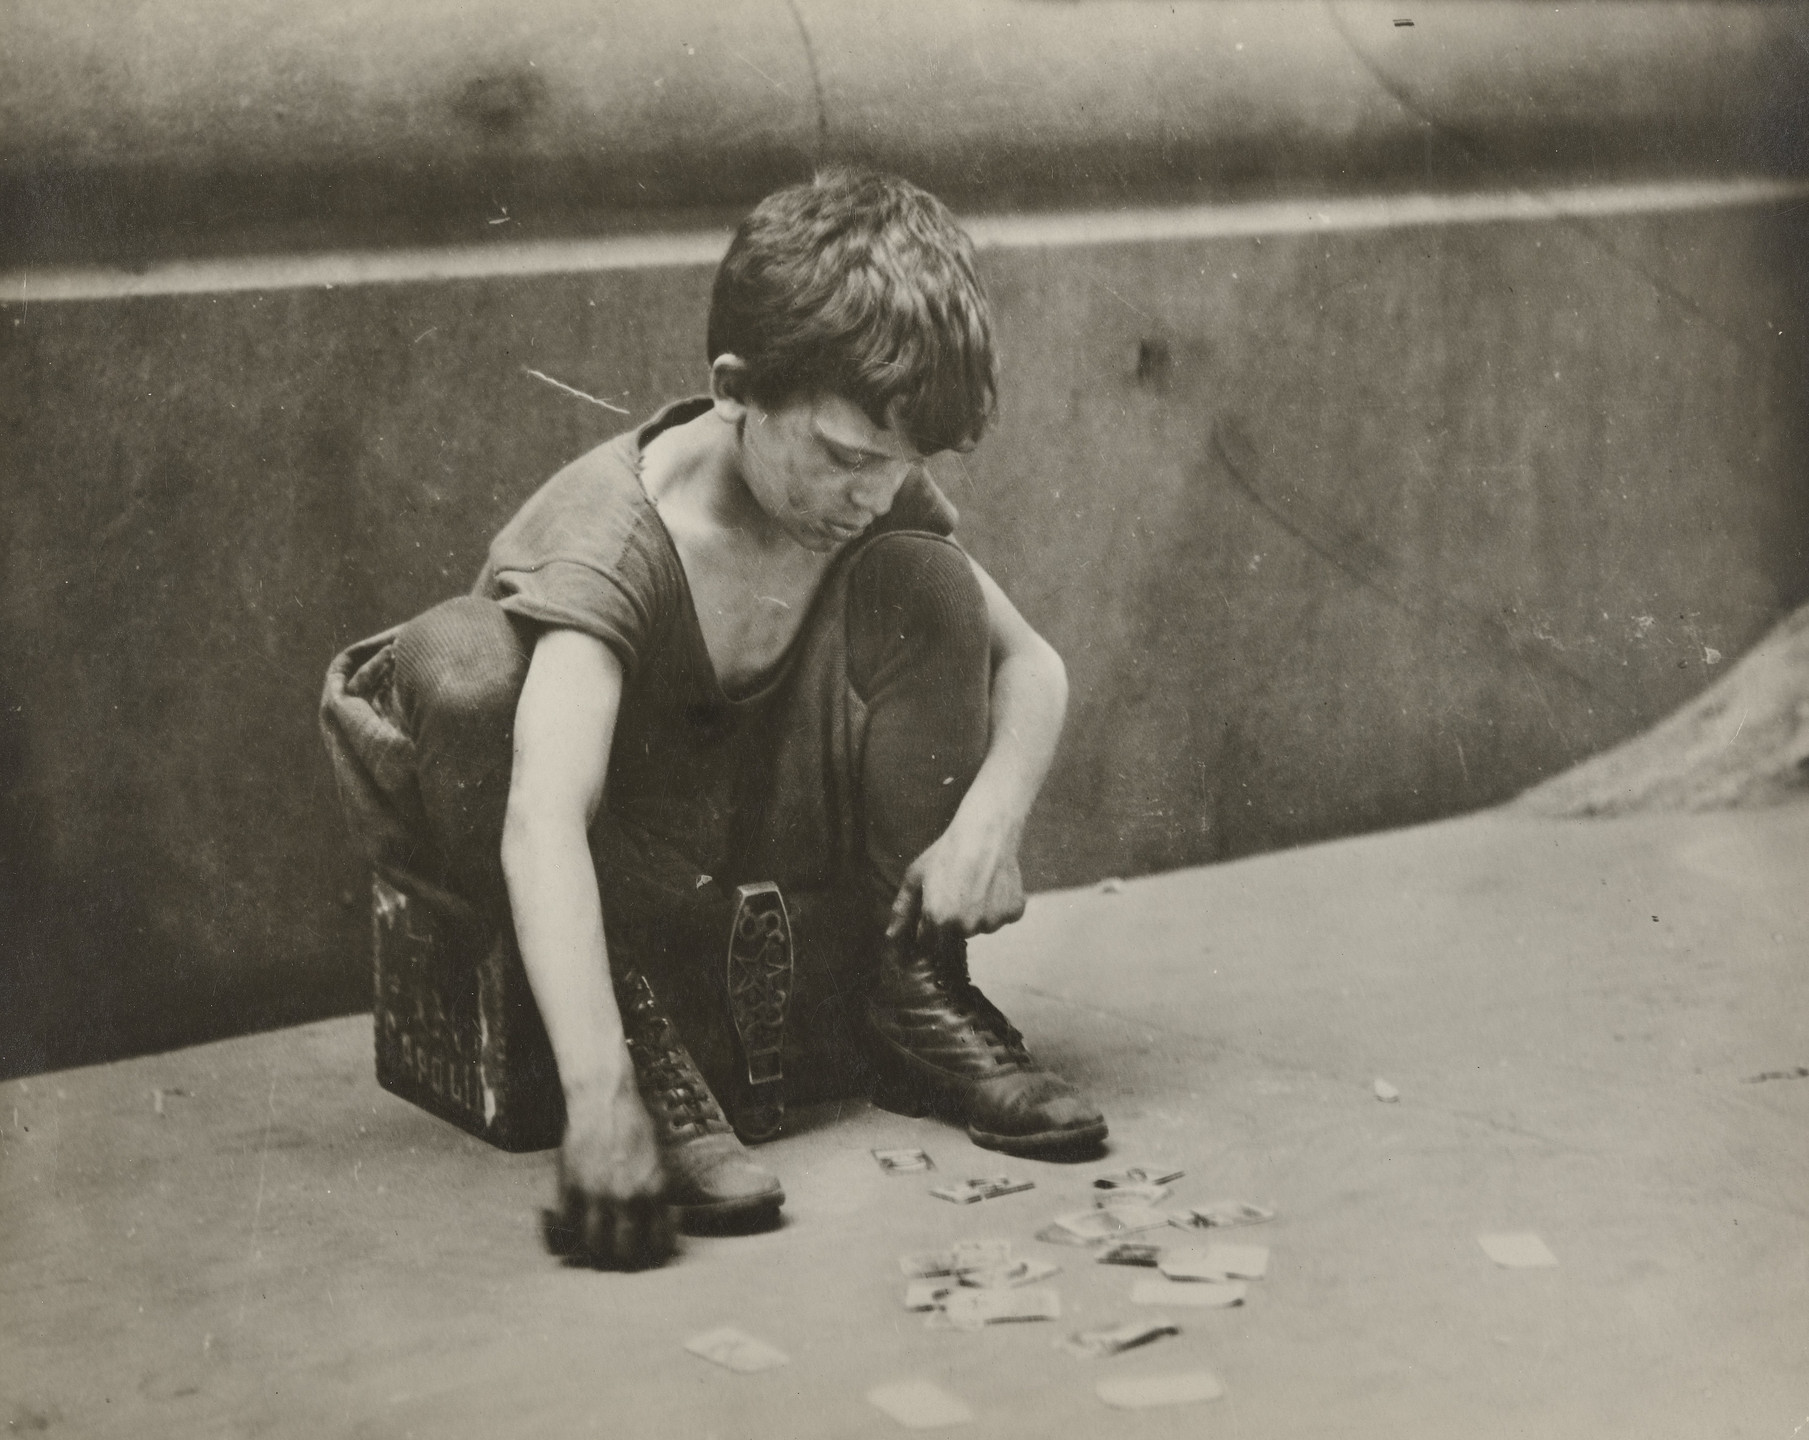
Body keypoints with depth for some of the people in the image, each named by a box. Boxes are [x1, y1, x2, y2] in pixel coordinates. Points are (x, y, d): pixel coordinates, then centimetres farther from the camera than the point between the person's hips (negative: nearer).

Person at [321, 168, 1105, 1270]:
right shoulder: (610, 540, -30)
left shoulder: (881, 499, -11)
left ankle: (912, 1004, -9)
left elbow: (1030, 661, -2)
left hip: (769, 841, 5)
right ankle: (652, 1048, -24)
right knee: (465, 667, -35)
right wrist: (599, 1097, -56)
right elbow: (543, 823, -44)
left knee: (922, 581, -15)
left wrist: (991, 816, -24)